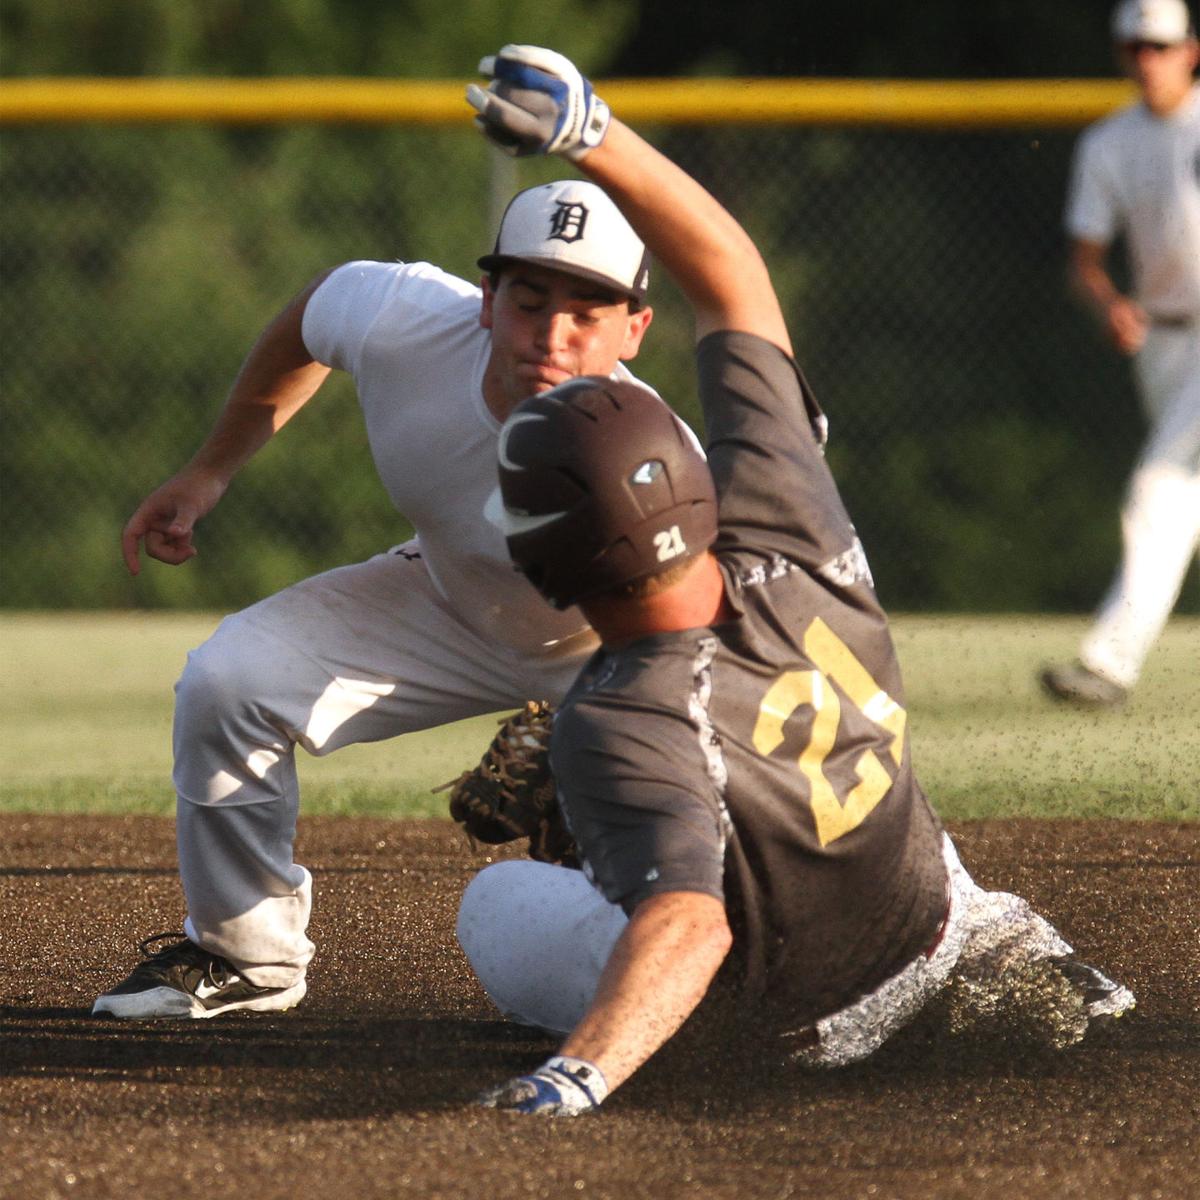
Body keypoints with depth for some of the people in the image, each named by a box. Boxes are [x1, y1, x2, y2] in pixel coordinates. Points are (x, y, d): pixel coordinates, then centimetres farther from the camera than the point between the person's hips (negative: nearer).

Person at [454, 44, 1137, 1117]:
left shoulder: (620, 731, -41)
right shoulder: (788, 547, -26)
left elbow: (688, 924, -55)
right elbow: (732, 277, -19)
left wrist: (577, 1076, -68)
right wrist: (591, 129, -22)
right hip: (929, 901, 3)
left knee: (497, 906, 22)